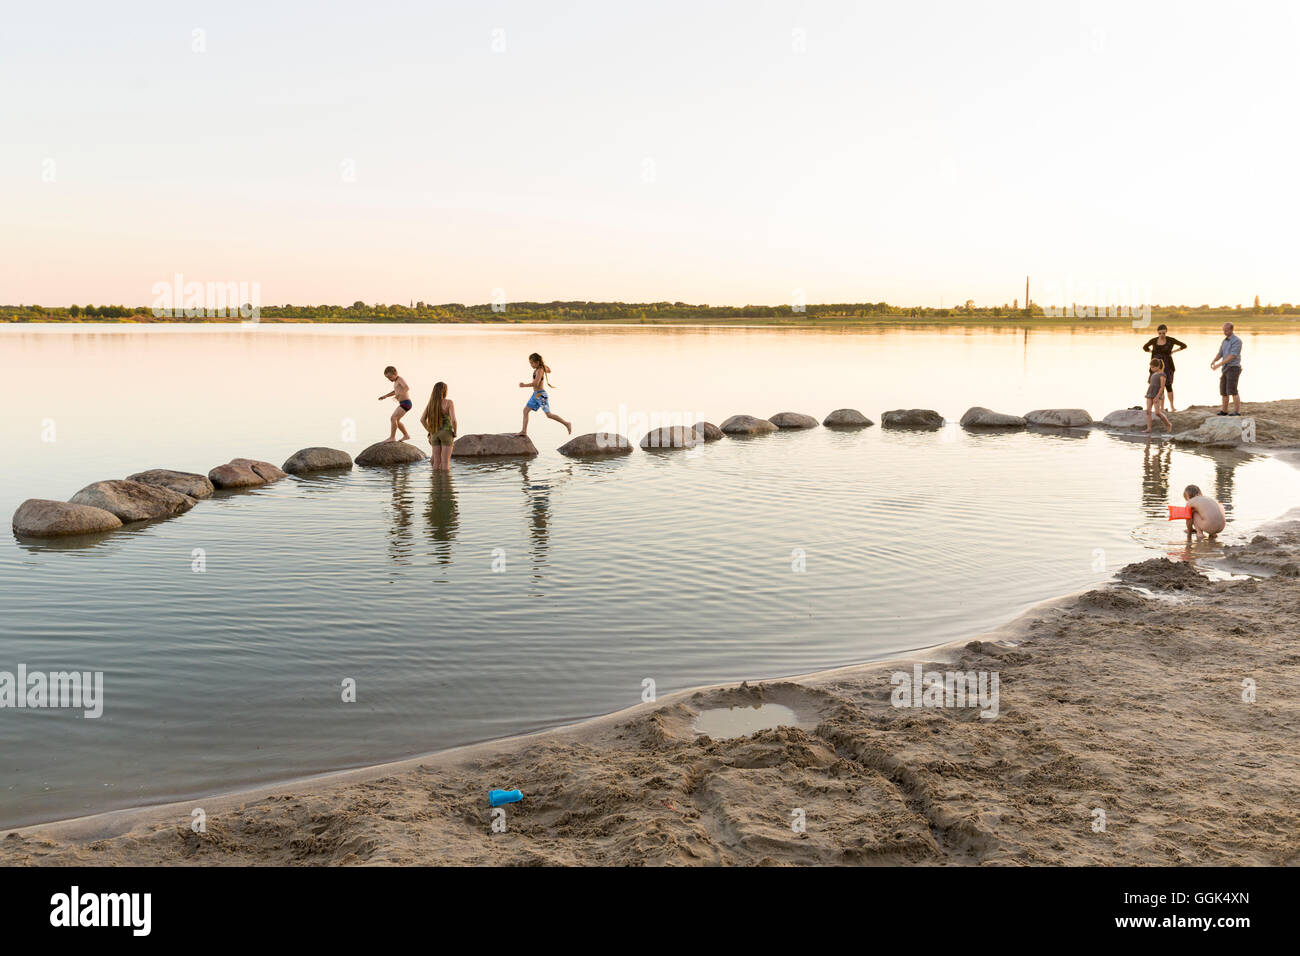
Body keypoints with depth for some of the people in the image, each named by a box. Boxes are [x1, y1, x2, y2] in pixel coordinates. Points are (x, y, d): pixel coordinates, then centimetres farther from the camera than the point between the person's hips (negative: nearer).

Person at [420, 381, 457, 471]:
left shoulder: (431, 402, 4)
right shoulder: (449, 402, -11)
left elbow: (422, 419, 3)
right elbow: (453, 419, -20)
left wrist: (430, 432, 13)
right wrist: (455, 433, -4)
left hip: (435, 434, 5)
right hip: (446, 433, -5)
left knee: (437, 462, 9)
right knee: (446, 463, -2)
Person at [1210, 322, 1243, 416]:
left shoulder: (1237, 341, -13)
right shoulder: (1224, 341, 16)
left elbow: (1232, 356, -22)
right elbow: (1219, 355, 10)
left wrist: (1220, 364, -28)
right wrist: (1213, 362, -12)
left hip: (1233, 369, -8)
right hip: (1225, 369, 8)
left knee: (1232, 390, -16)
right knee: (1223, 390, 11)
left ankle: (1237, 411, -15)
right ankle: (1224, 411, 22)